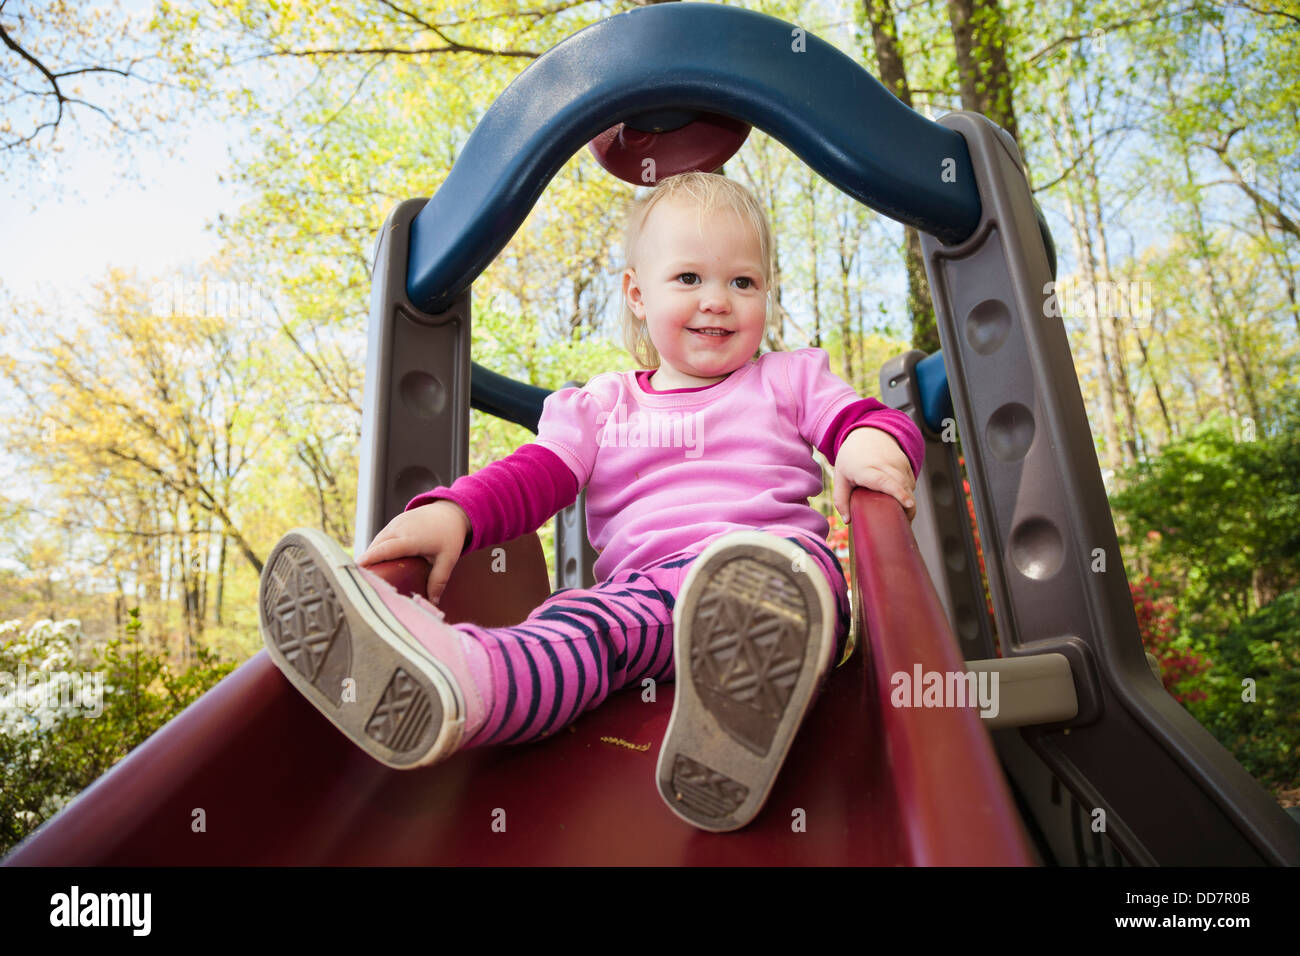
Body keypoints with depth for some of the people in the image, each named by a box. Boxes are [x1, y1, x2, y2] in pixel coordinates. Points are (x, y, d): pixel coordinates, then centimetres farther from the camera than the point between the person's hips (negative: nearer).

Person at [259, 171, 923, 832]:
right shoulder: (600, 405, 23)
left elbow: (861, 416, 14)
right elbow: (537, 474, 11)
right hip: (641, 584, 1)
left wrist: (873, 441, -13)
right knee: (577, 620, -33)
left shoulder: (790, 379, 24)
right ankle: (449, 683, -63)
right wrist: (453, 512, -9)